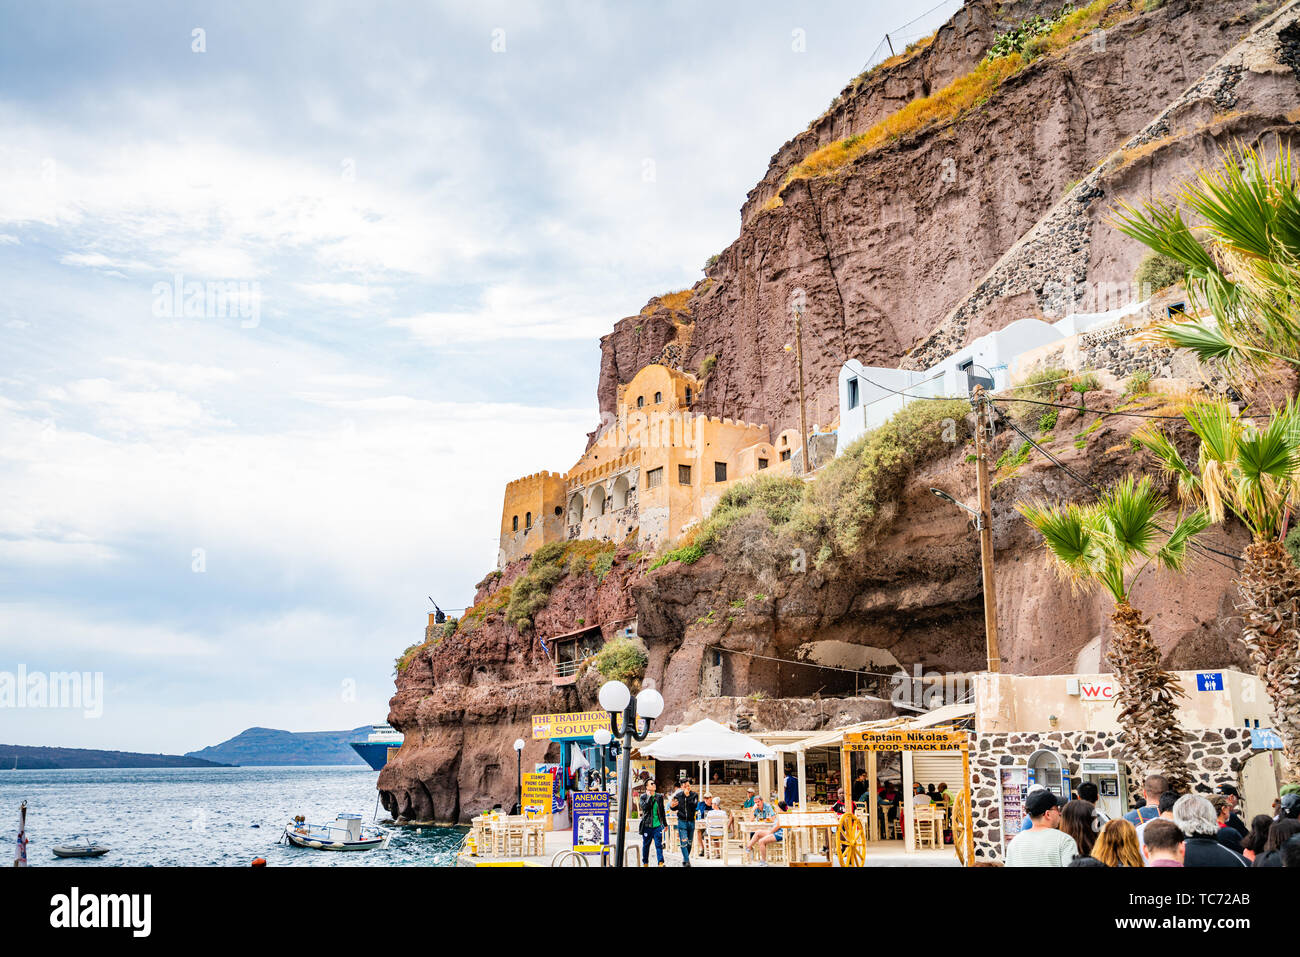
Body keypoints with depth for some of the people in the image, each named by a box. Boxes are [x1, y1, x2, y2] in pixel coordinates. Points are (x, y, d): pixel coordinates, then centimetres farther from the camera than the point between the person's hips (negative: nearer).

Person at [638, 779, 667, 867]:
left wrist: (665, 824, 17)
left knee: (659, 845, -6)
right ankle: (645, 863, 23)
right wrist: (649, 796, -17)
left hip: (657, 825, 2)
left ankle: (661, 863, -10)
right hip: (647, 826, -2)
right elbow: (644, 807, -20)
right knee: (646, 845, 9)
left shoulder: (659, 797, 9)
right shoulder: (643, 797, -1)